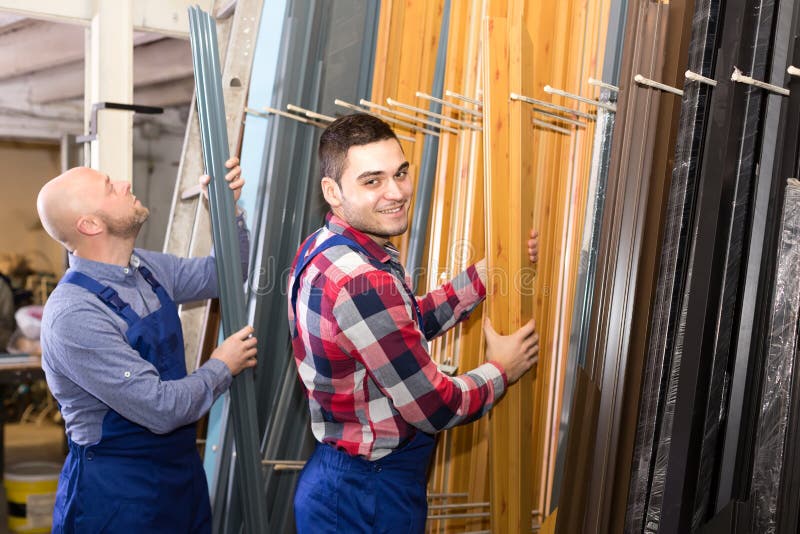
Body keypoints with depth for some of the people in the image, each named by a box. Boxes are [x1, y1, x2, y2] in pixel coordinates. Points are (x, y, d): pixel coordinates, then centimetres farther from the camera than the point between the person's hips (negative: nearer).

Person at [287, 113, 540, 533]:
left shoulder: (326, 248, 0)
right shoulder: (360, 281, -31)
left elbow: (411, 325, 12)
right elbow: (434, 408, -24)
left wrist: (489, 272, 9)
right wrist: (501, 370, -5)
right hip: (369, 497, -9)